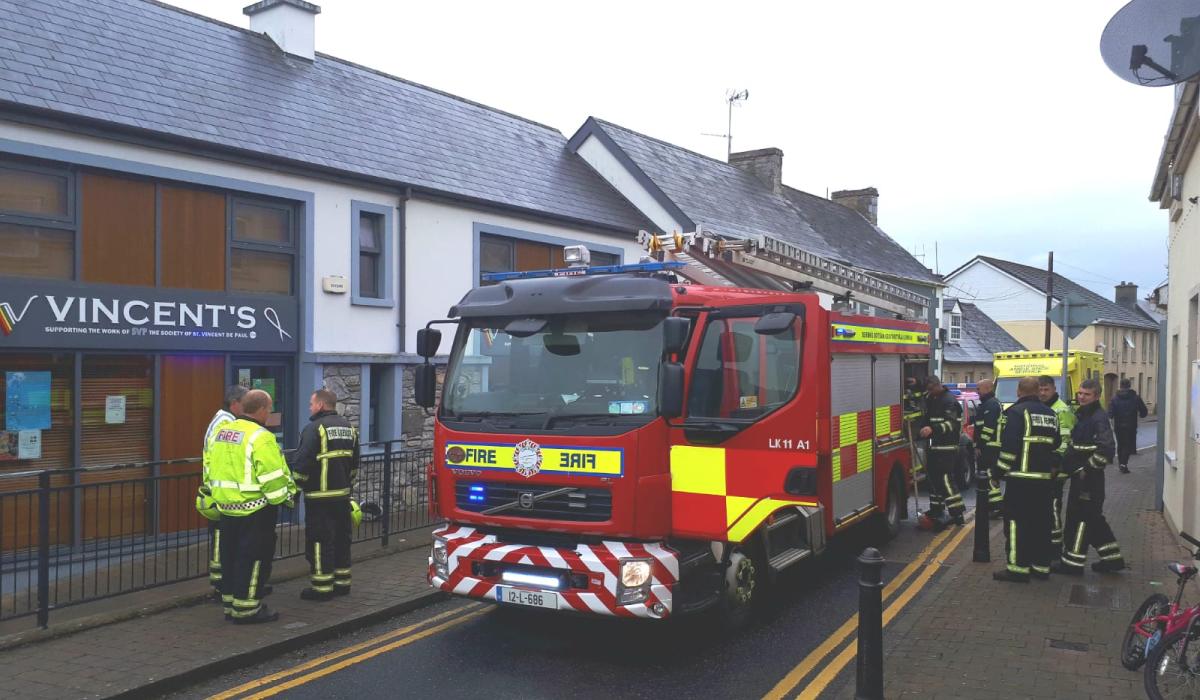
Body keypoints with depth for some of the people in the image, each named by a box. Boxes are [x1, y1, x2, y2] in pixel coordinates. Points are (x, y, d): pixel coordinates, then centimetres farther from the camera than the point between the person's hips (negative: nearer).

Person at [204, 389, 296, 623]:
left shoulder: (221, 431, 9)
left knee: (233, 556, 18)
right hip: (254, 510, -8)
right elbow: (272, 477, -21)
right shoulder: (260, 437, -18)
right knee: (252, 559, 2)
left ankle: (232, 603, 27)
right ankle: (246, 608, 7)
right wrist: (284, 497, -5)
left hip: (227, 507, 8)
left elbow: (211, 468, 16)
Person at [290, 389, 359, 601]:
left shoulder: (315, 428, -14)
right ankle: (342, 582, 22)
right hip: (343, 494, 8)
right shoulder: (348, 427, 12)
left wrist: (295, 486, -4)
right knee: (341, 538, 15)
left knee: (319, 540, -1)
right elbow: (354, 464, 19)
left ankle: (322, 587, 2)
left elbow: (302, 463, -18)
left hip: (320, 496, -8)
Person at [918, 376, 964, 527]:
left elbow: (950, 423, -28)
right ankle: (936, 510, 24)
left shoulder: (949, 401, -15)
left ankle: (957, 514, -10)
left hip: (947, 448, -10)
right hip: (935, 446, 10)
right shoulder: (932, 400, 15)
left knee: (946, 479, -12)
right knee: (933, 477, 14)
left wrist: (932, 429, -43)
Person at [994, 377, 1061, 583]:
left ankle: (1018, 567, -6)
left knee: (1016, 521, -4)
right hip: (1044, 478, 7)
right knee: (1040, 521, 14)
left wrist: (1003, 467, -8)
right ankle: (1041, 565, 19)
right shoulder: (1050, 413, 13)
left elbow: (1009, 444, -16)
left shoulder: (1017, 412, -11)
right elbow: (1057, 444, 20)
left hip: (1020, 477, -7)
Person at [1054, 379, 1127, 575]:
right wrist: (1071, 466, 16)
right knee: (1094, 518, 16)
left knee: (1079, 518, -3)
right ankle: (1112, 558, 26)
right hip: (1080, 476, 10)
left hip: (1089, 477, -10)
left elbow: (1107, 448, -25)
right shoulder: (1081, 415, 14)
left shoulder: (1099, 418, -15)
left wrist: (1088, 468, -20)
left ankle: (1073, 562, 5)